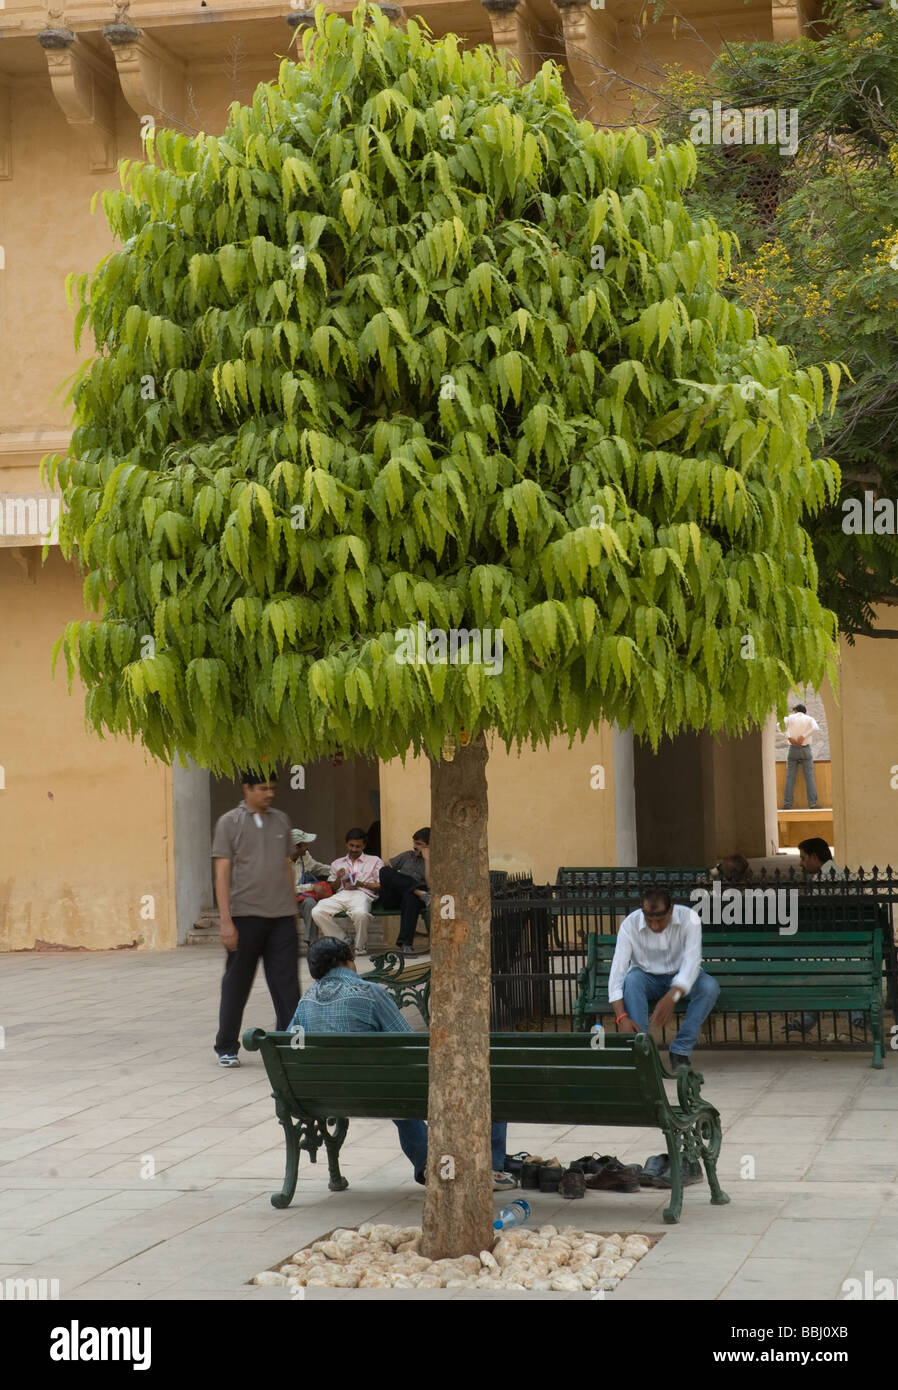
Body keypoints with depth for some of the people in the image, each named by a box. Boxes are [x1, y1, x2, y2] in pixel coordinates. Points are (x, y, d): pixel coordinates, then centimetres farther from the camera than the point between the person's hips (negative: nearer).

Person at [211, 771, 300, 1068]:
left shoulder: (281, 821, 12)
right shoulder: (230, 822, -2)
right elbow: (222, 873, -5)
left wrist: (293, 910, 14)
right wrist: (226, 921, -12)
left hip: (281, 917, 4)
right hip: (245, 916, -3)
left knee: (287, 984, -1)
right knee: (236, 985, 6)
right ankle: (226, 1048, 18)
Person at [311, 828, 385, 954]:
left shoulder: (375, 861, 21)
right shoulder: (337, 864, 30)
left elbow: (381, 886, 8)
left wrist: (360, 884, -5)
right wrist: (339, 879, 3)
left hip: (362, 894, -3)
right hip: (341, 895, 3)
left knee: (360, 914, -41)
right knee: (317, 912, -28)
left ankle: (360, 945, -12)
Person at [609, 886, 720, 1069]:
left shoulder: (689, 918, -22)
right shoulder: (630, 925, -21)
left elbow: (692, 961, -32)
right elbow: (617, 972, -26)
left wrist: (671, 998, -49)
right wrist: (622, 1017, -40)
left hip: (681, 980, 0)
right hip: (648, 979, 0)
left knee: (709, 986, -31)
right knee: (632, 979, -35)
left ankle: (681, 1051, -25)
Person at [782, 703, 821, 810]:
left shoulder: (790, 718, 6)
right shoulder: (809, 719, 6)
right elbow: (816, 729, -16)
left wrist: (789, 737, -16)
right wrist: (803, 737, -16)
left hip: (793, 749, 0)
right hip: (806, 750, 0)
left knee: (790, 777, 2)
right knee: (809, 777, 1)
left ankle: (787, 804, -4)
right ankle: (812, 804, -7)